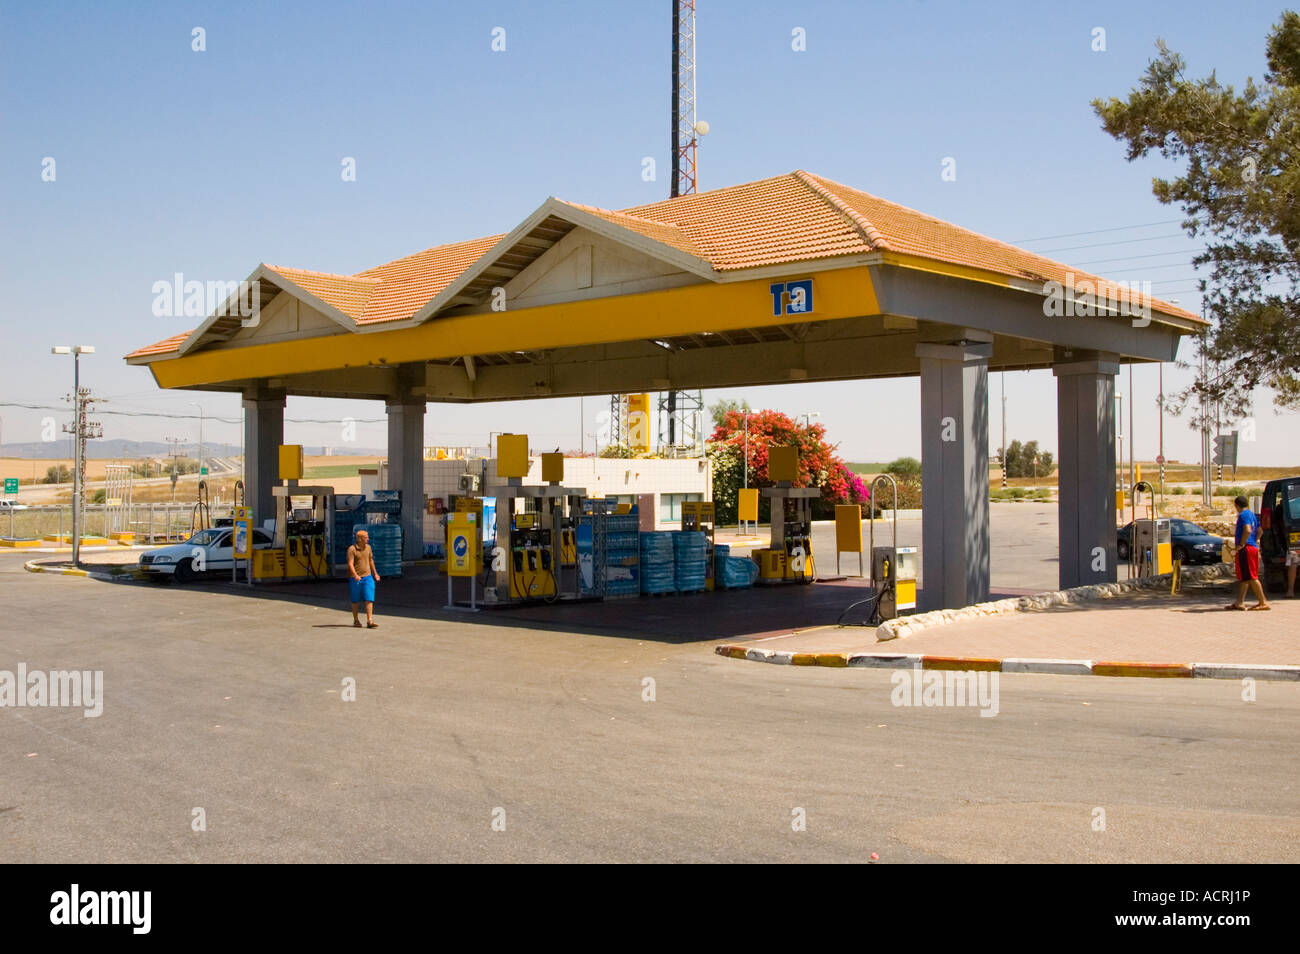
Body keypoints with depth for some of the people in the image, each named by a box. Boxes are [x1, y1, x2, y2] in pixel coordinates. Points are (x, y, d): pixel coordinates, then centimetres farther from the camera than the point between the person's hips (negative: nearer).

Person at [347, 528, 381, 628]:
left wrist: (375, 574, 25)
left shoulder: (368, 547, 7)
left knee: (369, 599, -8)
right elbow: (350, 564, -19)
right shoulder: (352, 549, -10)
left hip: (367, 577, 4)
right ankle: (355, 620, 22)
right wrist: (355, 575, -33)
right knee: (356, 601, 8)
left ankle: (369, 621, -13)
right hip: (355, 579, -4)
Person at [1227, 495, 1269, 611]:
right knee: (1243, 577, 11)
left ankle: (1263, 602, -6)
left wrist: (1241, 545, -21)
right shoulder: (1252, 515, 18)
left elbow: (1247, 530, -25)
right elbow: (1259, 531, 23)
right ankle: (1239, 602, 11)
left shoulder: (1243, 515, -12)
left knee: (1251, 577, -8)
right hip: (1254, 548, 10)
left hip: (1246, 549, -10)